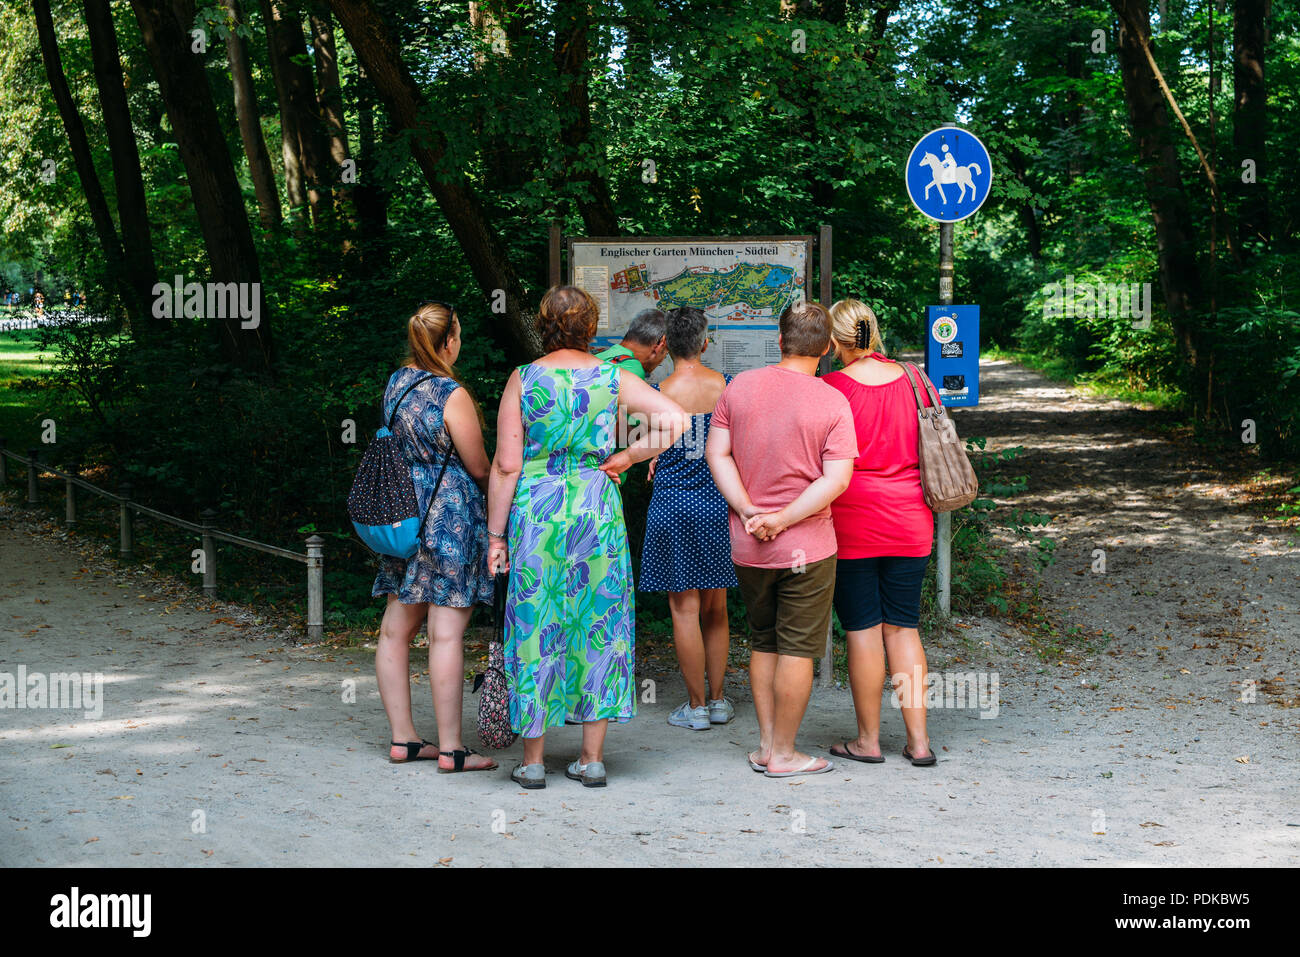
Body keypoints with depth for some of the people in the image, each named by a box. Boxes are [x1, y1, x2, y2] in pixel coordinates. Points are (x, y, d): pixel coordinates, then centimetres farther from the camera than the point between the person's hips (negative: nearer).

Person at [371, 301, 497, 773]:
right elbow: (479, 468, -9)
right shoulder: (452, 395, -16)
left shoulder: (396, 383, 7)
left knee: (396, 630, 11)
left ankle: (402, 738, 17)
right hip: (450, 519, -8)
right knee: (446, 634, -5)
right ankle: (450, 748, -1)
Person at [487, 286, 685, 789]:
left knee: (535, 628, 6)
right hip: (598, 510, 1)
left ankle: (533, 759, 10)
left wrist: (496, 533, 2)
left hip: (536, 512, -1)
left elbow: (506, 465, -4)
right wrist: (627, 457, 2)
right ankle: (592, 758, 11)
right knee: (599, 624, 8)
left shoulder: (523, 380, -2)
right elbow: (674, 418, -8)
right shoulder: (613, 378, 2)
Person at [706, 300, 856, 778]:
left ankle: (766, 744, 21)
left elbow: (717, 454, -2)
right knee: (797, 648, 4)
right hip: (806, 547, -4)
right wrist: (784, 519, -14)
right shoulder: (832, 402, -10)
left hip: (747, 544, 4)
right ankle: (784, 754, 10)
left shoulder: (740, 386, 1)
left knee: (763, 642, 17)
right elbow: (837, 478, -17)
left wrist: (749, 511, -7)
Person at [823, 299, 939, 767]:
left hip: (852, 521, -4)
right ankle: (918, 740, 10)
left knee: (862, 628, 4)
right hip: (910, 522, 4)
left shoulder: (833, 387, -12)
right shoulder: (913, 381, 2)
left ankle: (868, 740, 12)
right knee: (903, 626, 11)